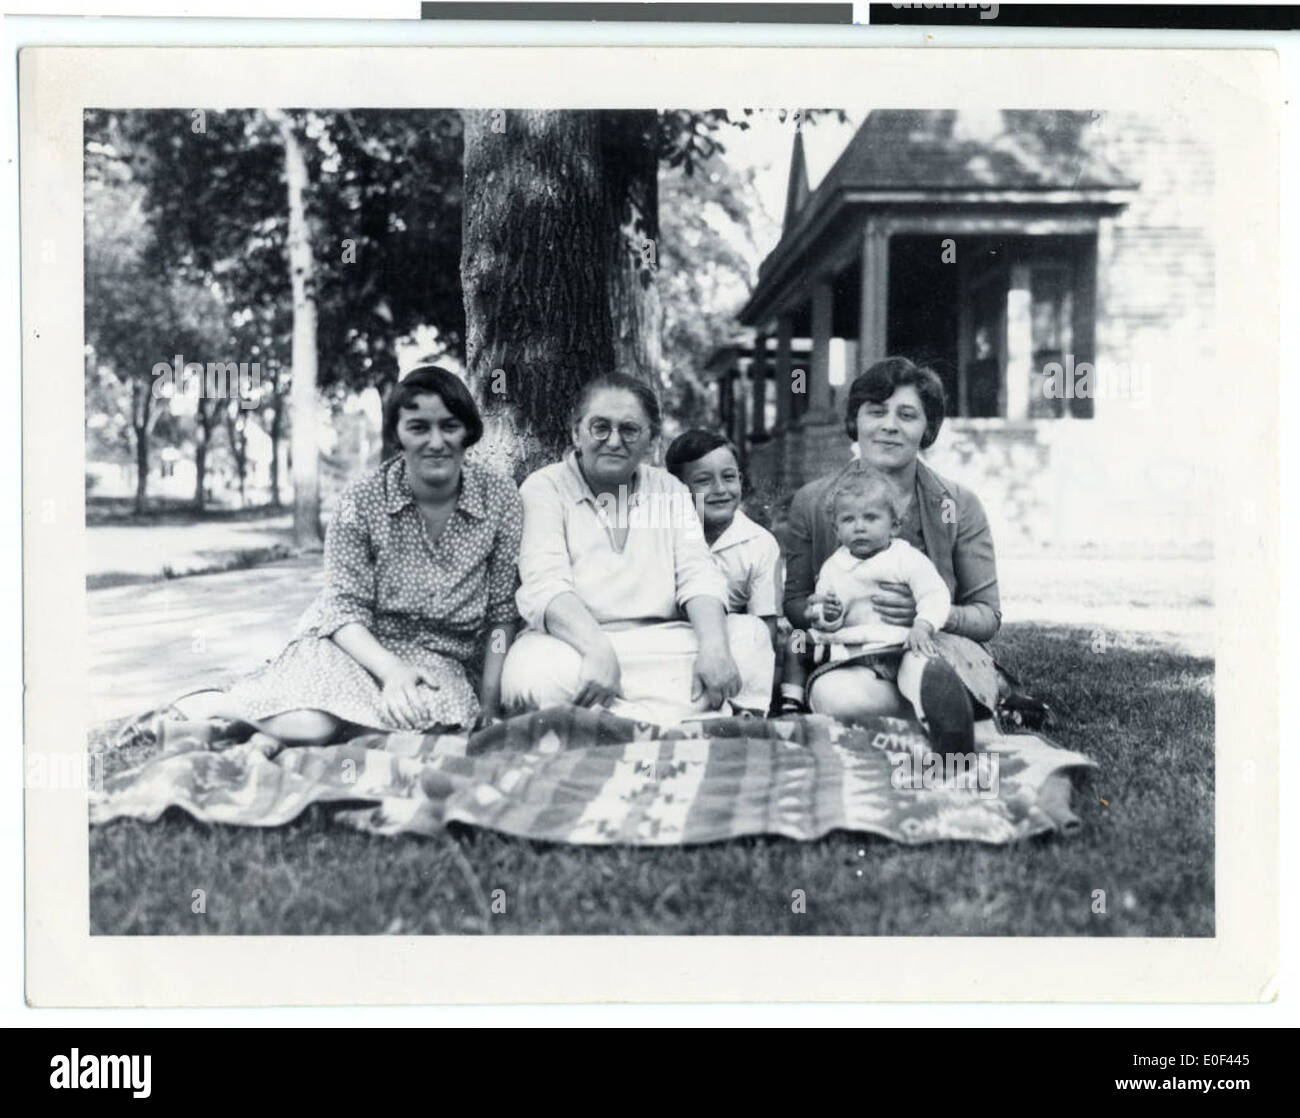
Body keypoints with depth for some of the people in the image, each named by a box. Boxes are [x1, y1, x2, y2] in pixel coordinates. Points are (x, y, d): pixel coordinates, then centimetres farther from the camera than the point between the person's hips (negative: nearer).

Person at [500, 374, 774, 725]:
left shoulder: (669, 489, 16)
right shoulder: (544, 489, 3)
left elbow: (698, 576, 4)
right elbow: (546, 585, -12)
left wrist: (713, 646, -18)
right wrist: (599, 652, -31)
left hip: (662, 642, 4)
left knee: (750, 633, -19)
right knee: (531, 669, -36)